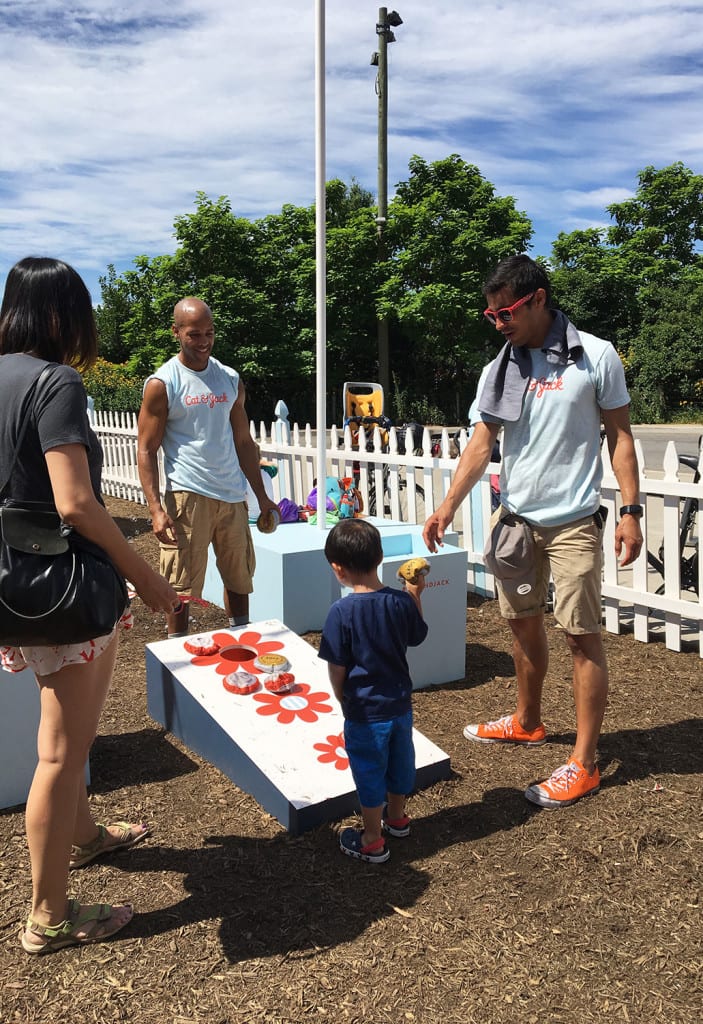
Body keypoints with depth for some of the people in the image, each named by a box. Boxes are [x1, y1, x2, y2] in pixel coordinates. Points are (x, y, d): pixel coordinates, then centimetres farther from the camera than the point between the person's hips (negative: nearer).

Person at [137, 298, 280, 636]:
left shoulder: (231, 379, 11)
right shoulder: (161, 384, -4)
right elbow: (146, 450, -7)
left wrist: (261, 496, 13)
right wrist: (156, 508, -17)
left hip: (233, 495, 5)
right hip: (188, 495, -5)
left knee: (240, 578, 12)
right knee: (181, 585, 0)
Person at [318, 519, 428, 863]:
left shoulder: (342, 612, -23)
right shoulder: (402, 601, -11)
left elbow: (337, 670, -16)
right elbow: (417, 637, 8)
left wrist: (343, 700, 2)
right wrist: (415, 594, 15)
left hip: (365, 711, -5)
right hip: (400, 703, 5)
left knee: (369, 773, 11)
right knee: (400, 762, 24)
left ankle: (372, 841, 27)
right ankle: (397, 817, 46)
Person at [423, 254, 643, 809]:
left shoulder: (595, 356, -5)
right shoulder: (499, 370, 6)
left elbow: (620, 436, -3)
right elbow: (481, 445, 2)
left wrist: (632, 510, -10)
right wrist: (447, 508, -9)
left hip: (572, 522, -5)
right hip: (515, 518, 5)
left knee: (582, 635, -2)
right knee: (523, 622, 15)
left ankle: (583, 764, 7)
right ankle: (527, 722, 36)